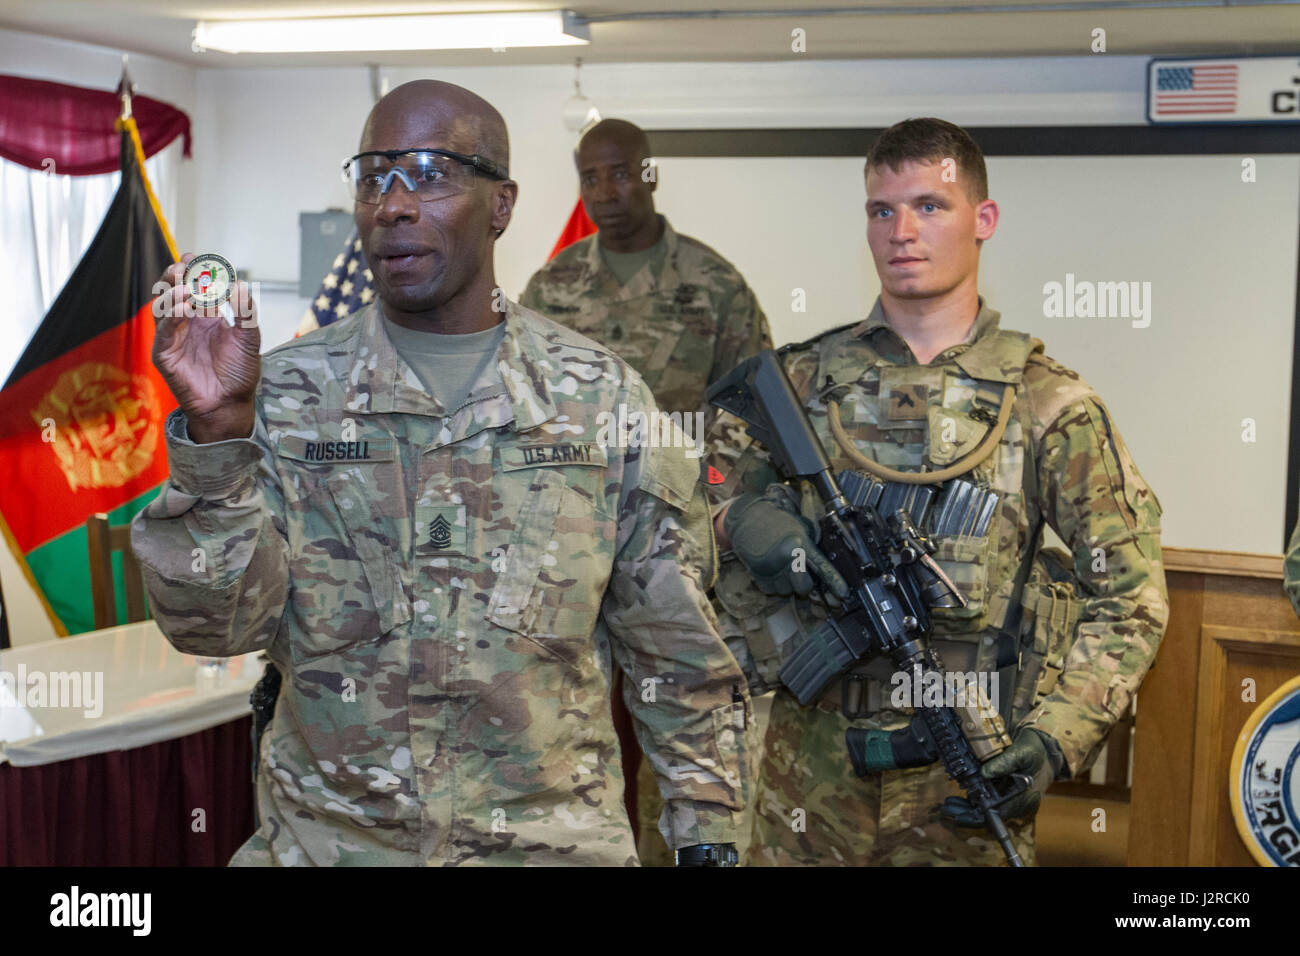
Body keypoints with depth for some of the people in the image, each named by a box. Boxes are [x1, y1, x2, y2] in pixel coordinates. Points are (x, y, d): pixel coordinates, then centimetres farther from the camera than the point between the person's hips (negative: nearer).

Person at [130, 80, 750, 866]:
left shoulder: (604, 398, -3)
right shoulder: (285, 394, -3)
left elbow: (677, 651, 2)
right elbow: (214, 625, -11)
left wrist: (707, 835, 2)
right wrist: (217, 431, -22)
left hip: (553, 837, 0)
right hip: (325, 837, 0)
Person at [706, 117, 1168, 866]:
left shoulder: (1048, 403, -3)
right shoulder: (803, 377, 3)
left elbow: (1128, 597, -4)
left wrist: (1055, 741, -14)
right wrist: (744, 518, -11)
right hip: (811, 760, 2)